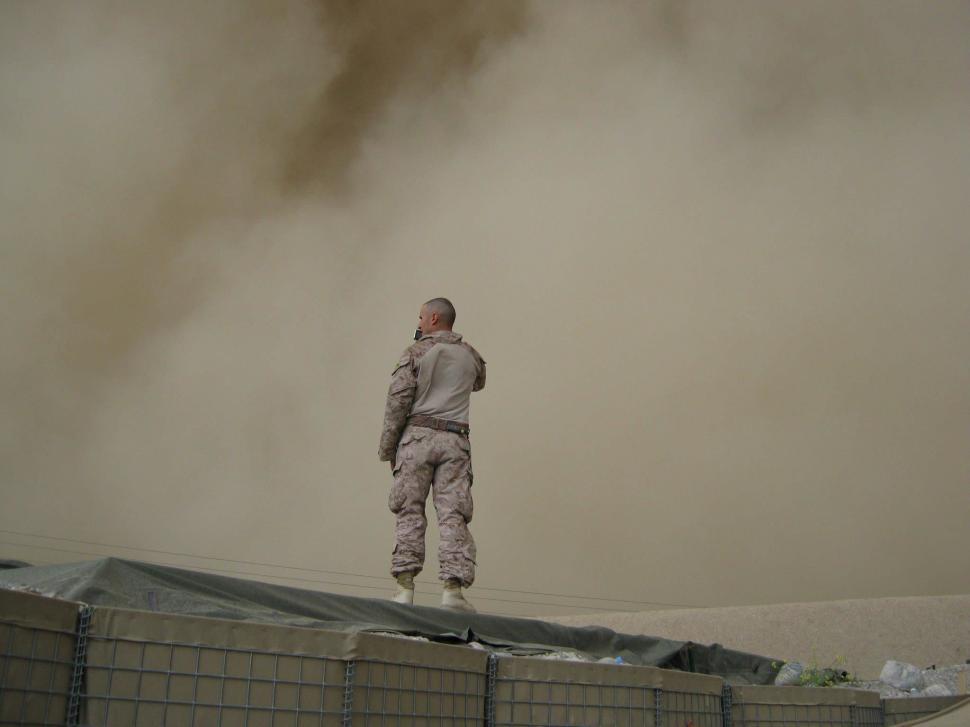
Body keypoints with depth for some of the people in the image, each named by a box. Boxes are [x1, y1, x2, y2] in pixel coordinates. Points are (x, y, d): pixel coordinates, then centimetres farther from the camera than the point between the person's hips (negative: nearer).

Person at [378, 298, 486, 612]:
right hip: (455, 439, 2)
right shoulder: (470, 355, 14)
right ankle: (453, 587, -10)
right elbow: (479, 383, 37)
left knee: (409, 511, 1)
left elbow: (398, 400, -4)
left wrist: (387, 447, -1)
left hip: (417, 435, -2)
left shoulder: (417, 351, 3)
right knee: (453, 514, -2)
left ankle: (405, 586, -4)